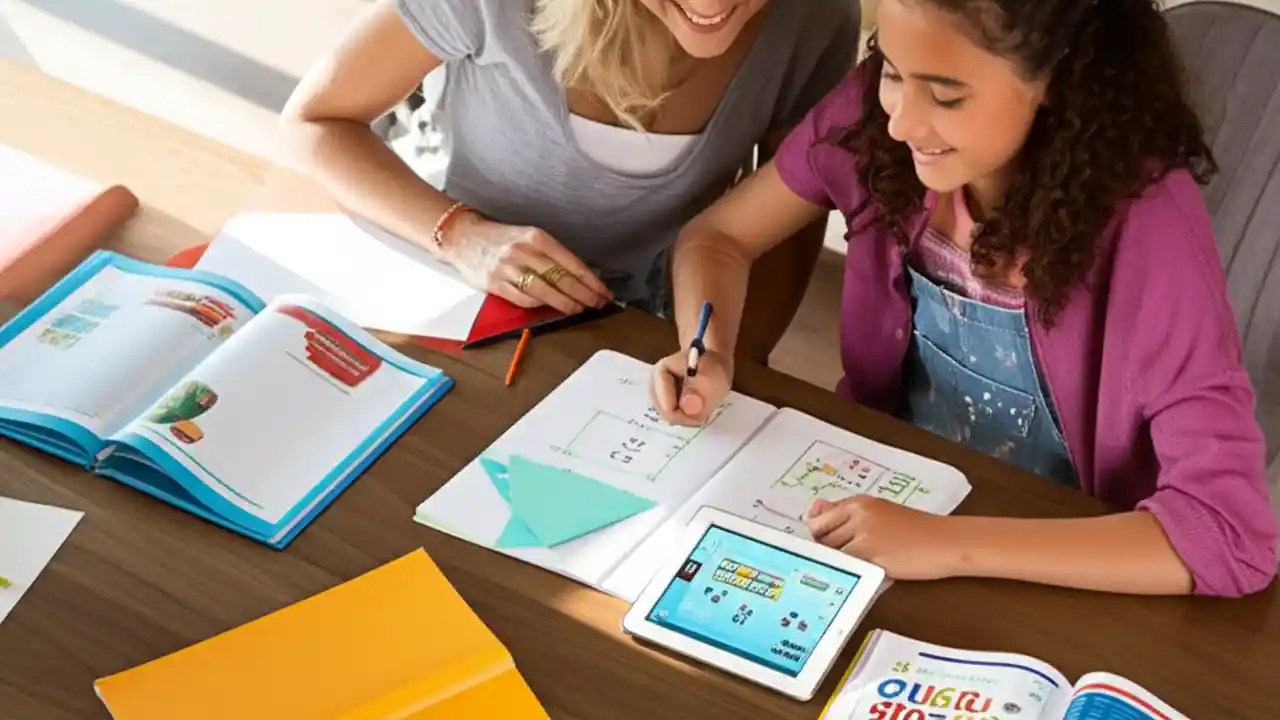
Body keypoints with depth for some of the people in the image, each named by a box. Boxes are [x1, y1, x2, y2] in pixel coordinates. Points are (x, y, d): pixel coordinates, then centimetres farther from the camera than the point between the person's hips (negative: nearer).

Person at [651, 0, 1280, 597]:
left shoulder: (1145, 220, -26)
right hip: (886, 497, 5)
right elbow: (717, 237, 1)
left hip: (1054, 577, -4)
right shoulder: (873, 114, -14)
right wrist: (711, 361, -19)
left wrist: (949, 544, -35)